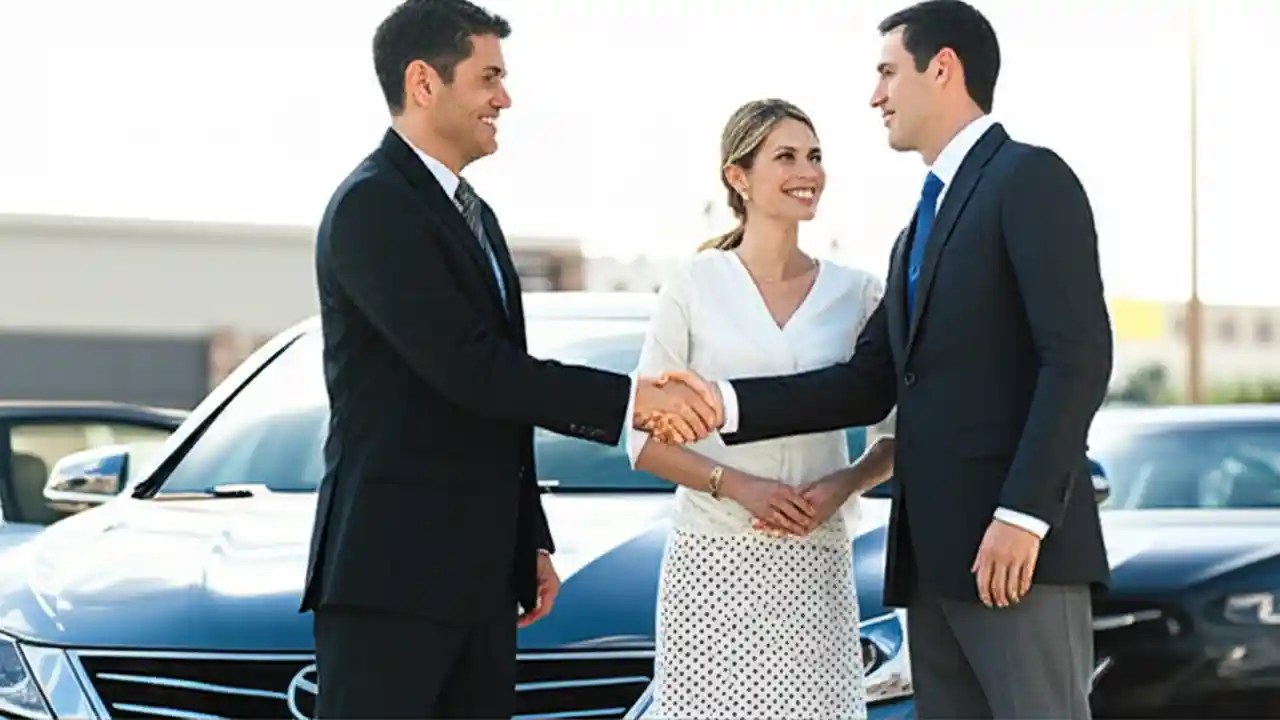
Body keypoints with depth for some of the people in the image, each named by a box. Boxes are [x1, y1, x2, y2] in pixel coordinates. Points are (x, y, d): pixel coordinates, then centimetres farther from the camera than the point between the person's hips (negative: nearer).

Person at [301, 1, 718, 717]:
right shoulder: (372, 205, -11)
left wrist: (532, 544, 21)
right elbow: (468, 369, -20)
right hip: (390, 569, -9)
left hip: (478, 574, 9)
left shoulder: (474, 215, 19)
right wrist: (627, 398, -19)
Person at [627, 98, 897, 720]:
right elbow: (643, 439, 0)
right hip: (713, 558, -1)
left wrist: (845, 483, -8)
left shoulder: (856, 292, 6)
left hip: (817, 563, 2)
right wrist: (737, 485, -13)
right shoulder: (694, 285, 1)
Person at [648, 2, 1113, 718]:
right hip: (932, 555, 9)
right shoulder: (922, 228, 24)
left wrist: (1023, 515, -21)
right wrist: (724, 401, 4)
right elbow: (869, 386, 16)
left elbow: (1078, 358, -14)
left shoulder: (1030, 178, -4)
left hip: (1015, 546, -9)